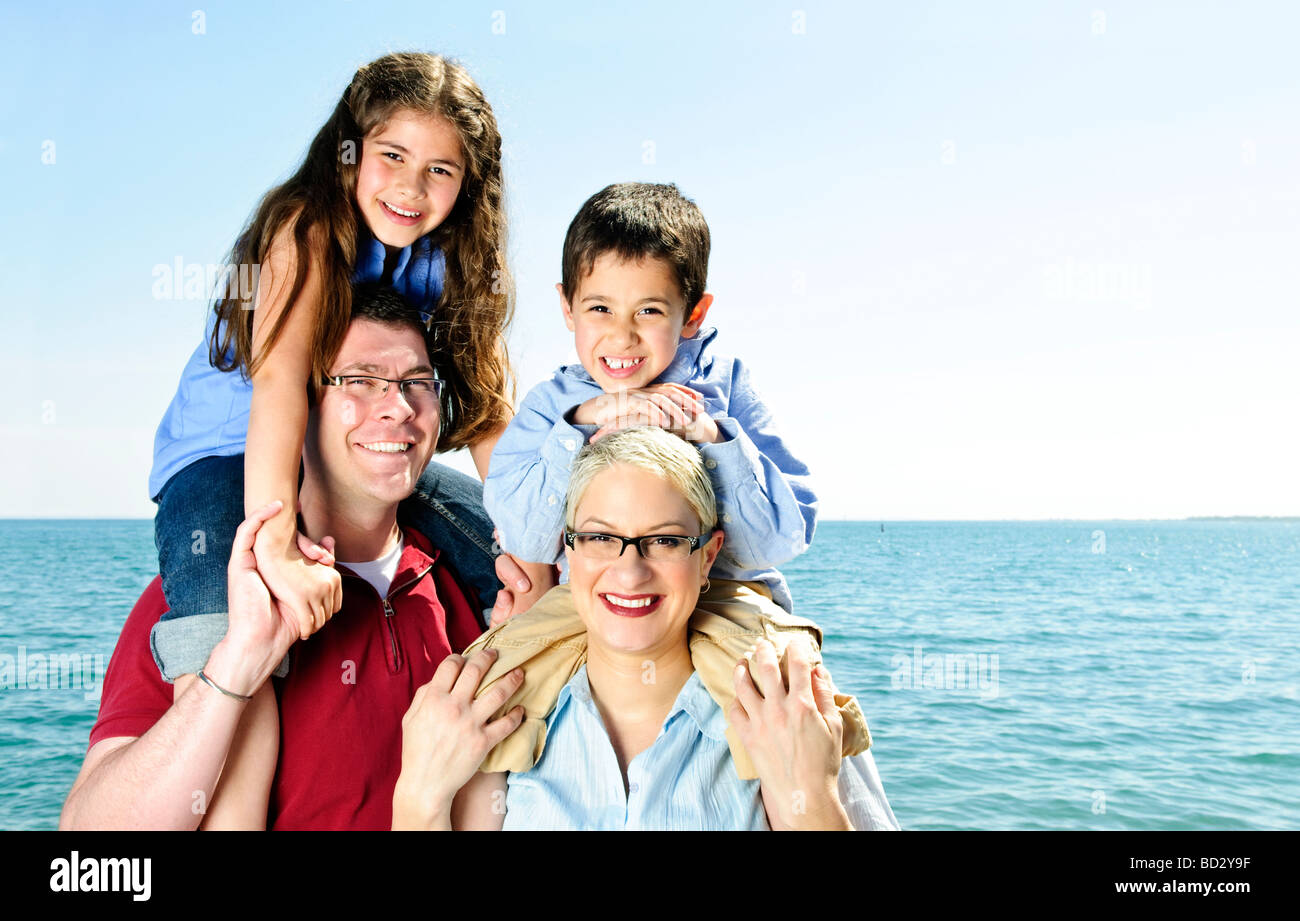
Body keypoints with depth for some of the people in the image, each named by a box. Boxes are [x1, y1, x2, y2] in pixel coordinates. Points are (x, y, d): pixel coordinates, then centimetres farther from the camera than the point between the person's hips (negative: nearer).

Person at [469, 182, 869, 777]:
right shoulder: (551, 404, 3)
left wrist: (710, 436, -21)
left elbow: (783, 537, -10)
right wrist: (584, 423, -21)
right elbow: (525, 539, -12)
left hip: (725, 596, -2)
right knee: (487, 682, -18)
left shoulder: (722, 390, -2)